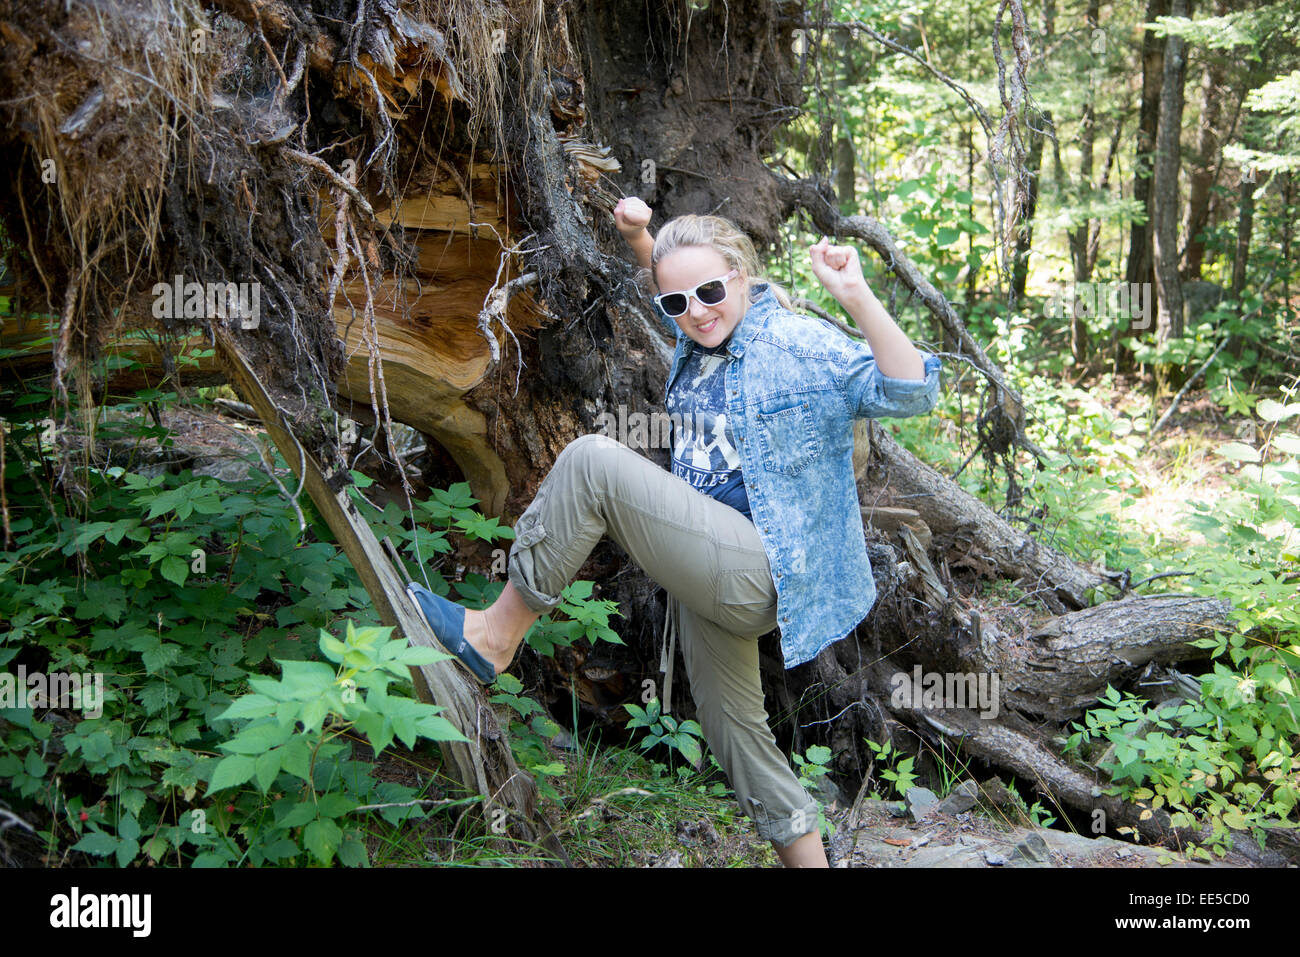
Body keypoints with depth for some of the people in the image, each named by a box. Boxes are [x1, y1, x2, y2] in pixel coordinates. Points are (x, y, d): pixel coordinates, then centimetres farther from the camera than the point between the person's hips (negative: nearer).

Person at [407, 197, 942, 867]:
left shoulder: (799, 344, -12)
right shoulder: (700, 335, 10)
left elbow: (909, 394, -22)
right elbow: (671, 289, 32)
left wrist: (857, 299, -33)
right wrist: (639, 238, 12)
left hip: (758, 572, -10)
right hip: (709, 568, 10)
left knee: (591, 462, -21)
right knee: (730, 725, 18)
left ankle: (497, 635, -10)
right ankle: (806, 856, 33)